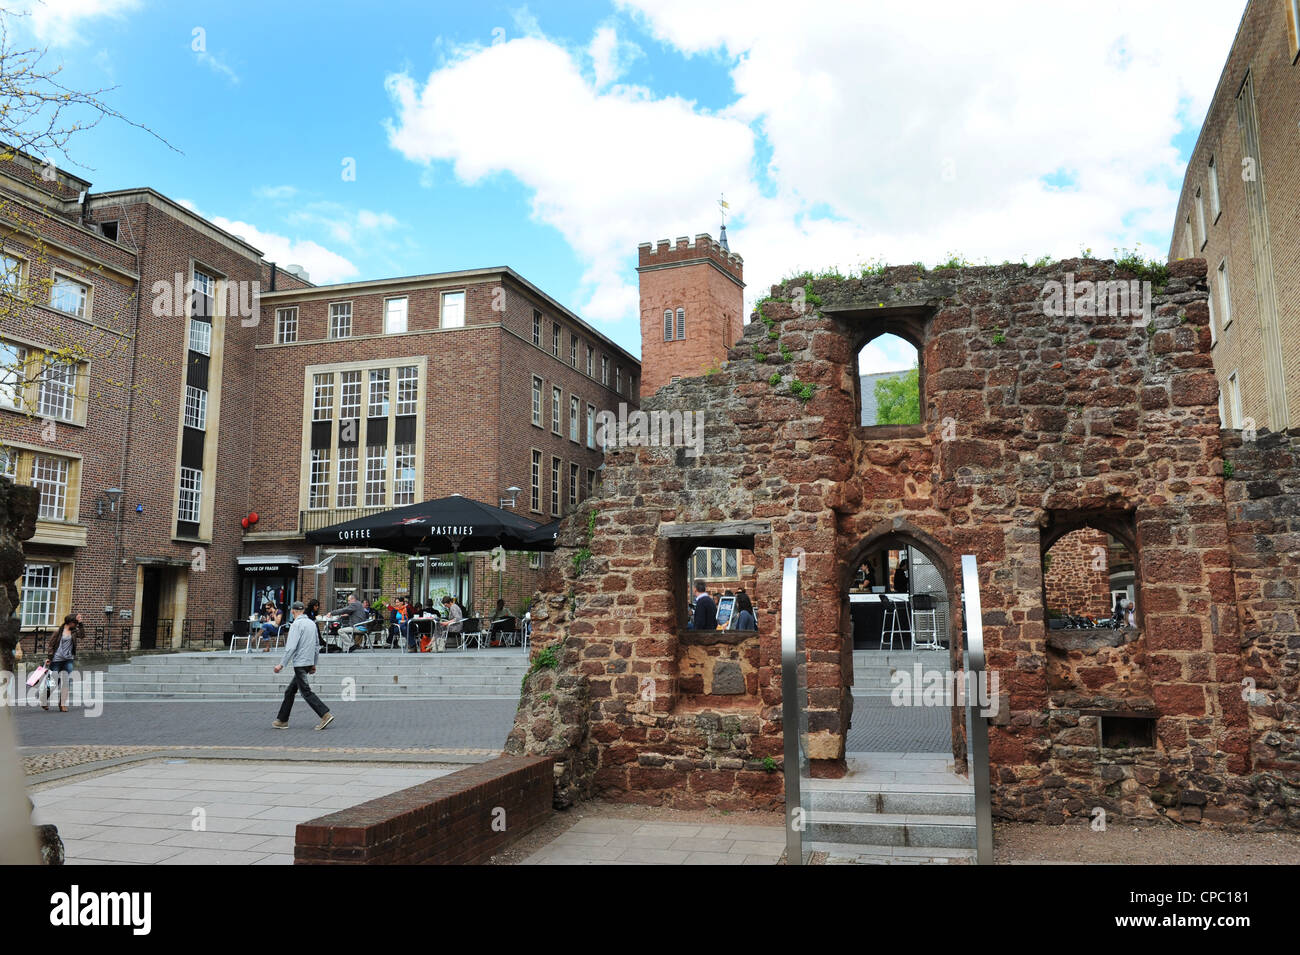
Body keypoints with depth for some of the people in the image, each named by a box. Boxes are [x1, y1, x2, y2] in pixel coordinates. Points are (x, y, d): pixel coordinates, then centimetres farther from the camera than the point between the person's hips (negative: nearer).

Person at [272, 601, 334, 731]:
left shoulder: (296, 624, -13)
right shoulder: (312, 623, 12)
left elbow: (291, 647, -20)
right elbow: (317, 646, 17)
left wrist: (281, 664, -16)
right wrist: (314, 664, 23)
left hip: (300, 663, -9)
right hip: (309, 662, 9)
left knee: (306, 692, -8)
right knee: (290, 691, 15)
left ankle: (326, 714, -15)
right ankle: (282, 720, 19)